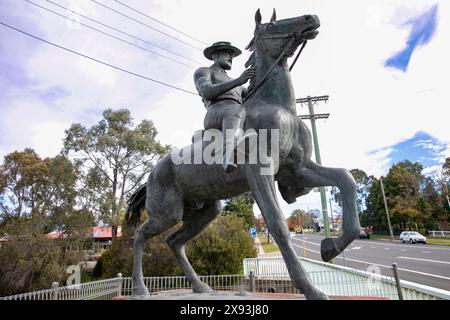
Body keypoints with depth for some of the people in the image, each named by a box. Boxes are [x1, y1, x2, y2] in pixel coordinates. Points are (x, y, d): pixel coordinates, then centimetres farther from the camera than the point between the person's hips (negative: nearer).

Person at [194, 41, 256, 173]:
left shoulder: (233, 83, 42)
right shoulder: (202, 71, 21)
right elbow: (207, 92, -4)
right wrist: (238, 80, -14)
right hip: (215, 116, -7)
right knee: (237, 110, -39)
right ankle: (229, 157, -63)